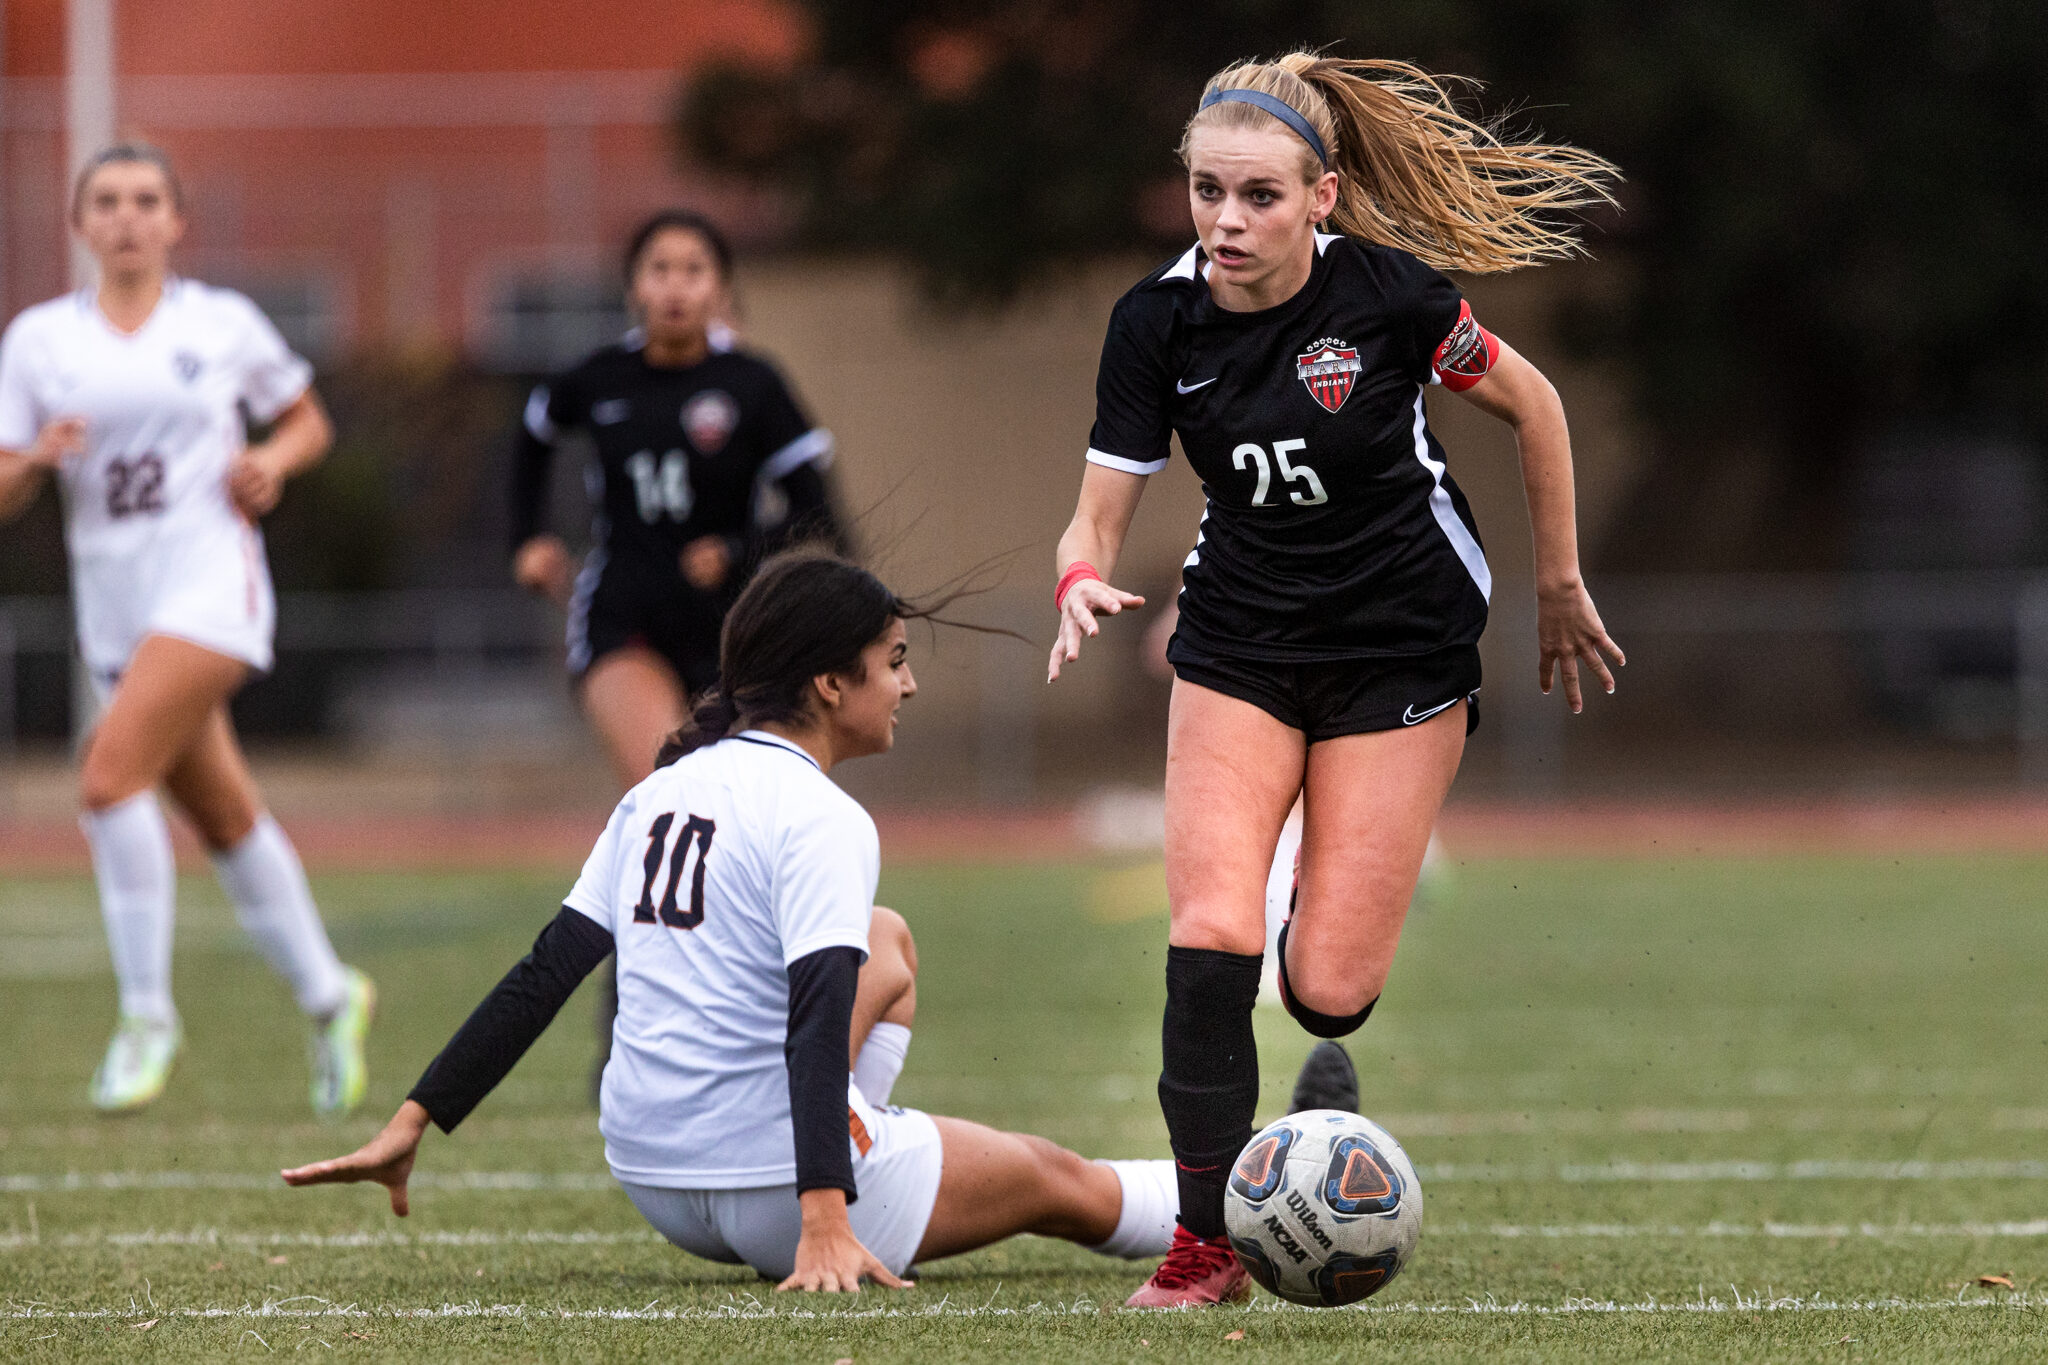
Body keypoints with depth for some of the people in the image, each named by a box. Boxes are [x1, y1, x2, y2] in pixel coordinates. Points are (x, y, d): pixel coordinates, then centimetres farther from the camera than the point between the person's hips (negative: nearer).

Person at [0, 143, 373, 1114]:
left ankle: (147, 1014, -13)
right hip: (111, 595, 4)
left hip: (209, 577, -4)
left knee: (109, 778, -22)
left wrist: (272, 461, -5)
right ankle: (327, 997, 29)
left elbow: (310, 422, 16)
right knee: (223, 816, 10)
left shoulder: (223, 324, 2)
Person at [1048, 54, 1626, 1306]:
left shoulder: (1386, 293, -18)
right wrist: (1083, 582, -30)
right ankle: (1208, 1243, -7)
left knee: (1326, 989, -7)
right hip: (1239, 651, 2)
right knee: (1211, 933, -19)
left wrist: (1561, 587, 6)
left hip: (1401, 654, -2)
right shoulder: (1158, 322, -10)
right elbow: (1102, 513, -6)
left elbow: (1531, 402, -2)